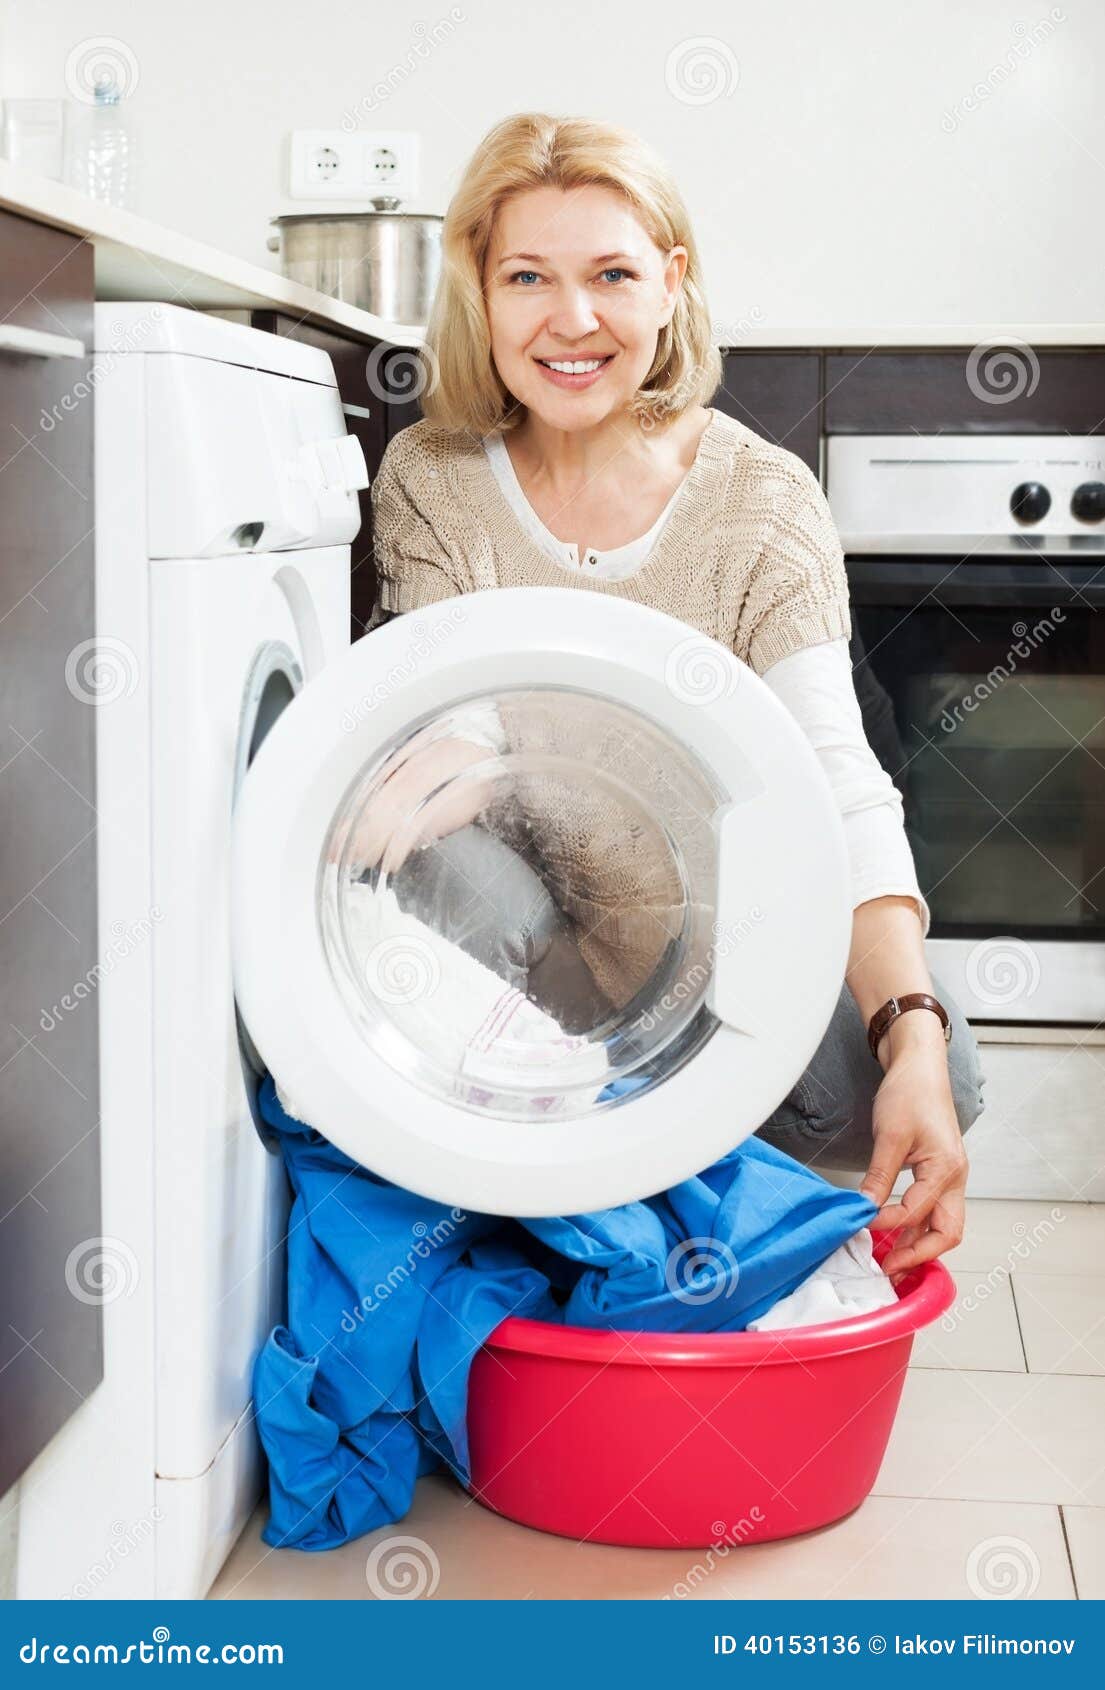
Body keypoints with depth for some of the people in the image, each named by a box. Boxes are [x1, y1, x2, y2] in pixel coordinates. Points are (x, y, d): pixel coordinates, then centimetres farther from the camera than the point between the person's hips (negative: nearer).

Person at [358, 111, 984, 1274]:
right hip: (522, 918, 0)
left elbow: (835, 782, -19)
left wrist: (913, 1035, -34)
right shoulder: (431, 479, -5)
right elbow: (447, 732, -9)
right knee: (467, 881, -36)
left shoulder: (762, 501, -9)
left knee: (933, 1077, -25)